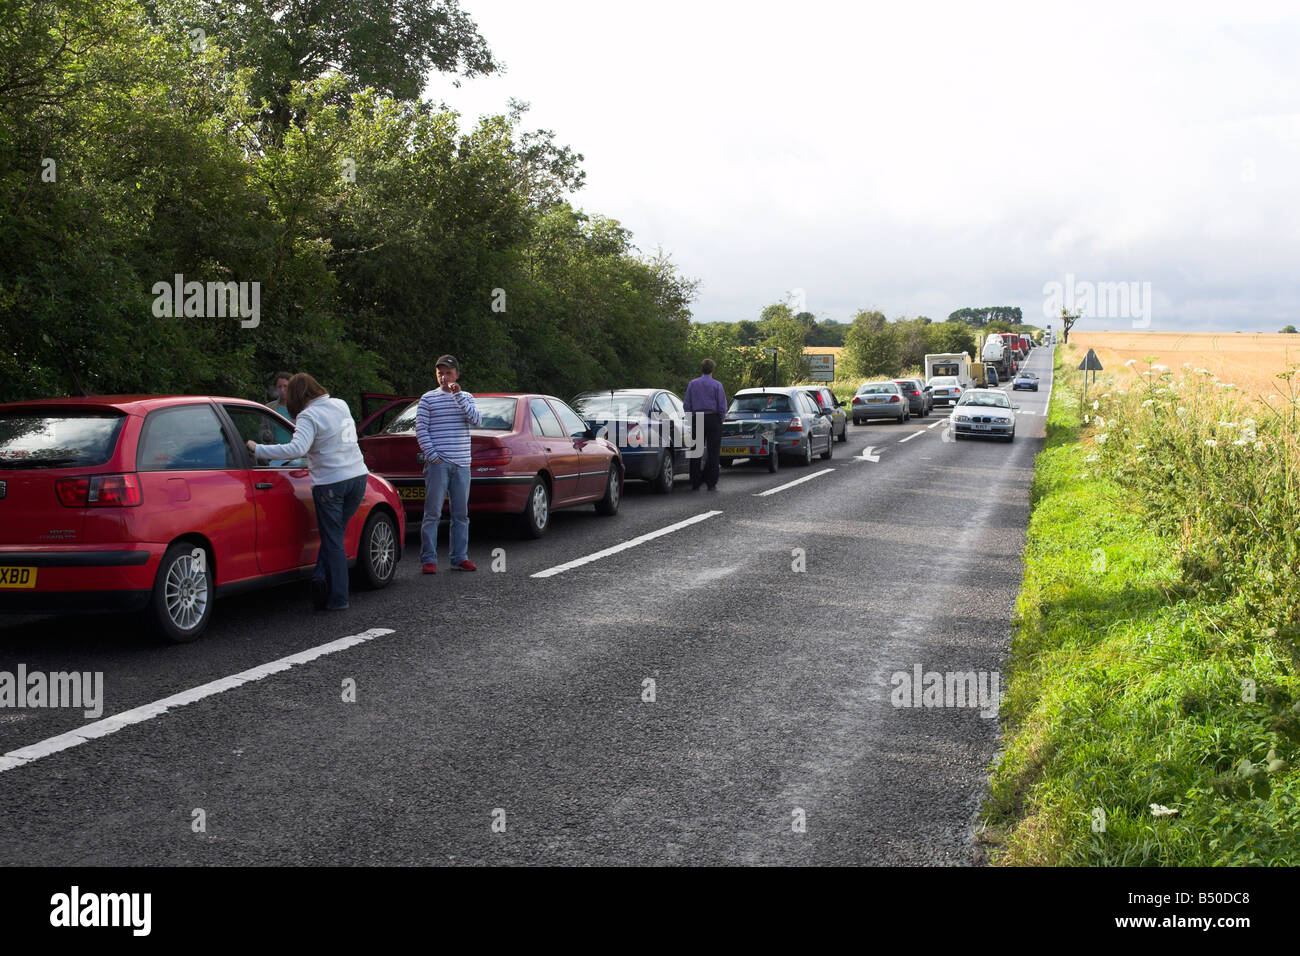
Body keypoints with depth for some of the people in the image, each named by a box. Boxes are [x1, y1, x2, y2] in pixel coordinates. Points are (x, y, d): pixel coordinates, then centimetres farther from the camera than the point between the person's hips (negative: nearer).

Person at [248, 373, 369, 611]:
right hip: (357, 477, 6)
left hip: (330, 483, -6)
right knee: (335, 536, 15)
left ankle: (338, 598, 4)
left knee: (332, 541, 2)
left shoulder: (309, 416, -14)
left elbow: (297, 448, -29)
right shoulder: (341, 405, 10)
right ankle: (323, 578, 4)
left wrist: (259, 450, -25)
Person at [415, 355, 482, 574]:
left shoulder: (466, 398, 13)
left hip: (462, 464, 4)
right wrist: (432, 455, -10)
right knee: (432, 513, -4)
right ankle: (428, 560, -1)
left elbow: (476, 420, -5)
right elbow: (421, 429, -1)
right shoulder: (428, 398, 3)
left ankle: (460, 557, 16)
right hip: (438, 464, -3)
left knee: (461, 514, 8)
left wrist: (458, 396, -12)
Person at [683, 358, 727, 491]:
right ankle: (711, 484, 0)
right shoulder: (717, 385, -3)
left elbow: (687, 405, 4)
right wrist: (720, 420, 10)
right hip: (713, 419, -2)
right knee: (713, 452, 1)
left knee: (696, 452, 5)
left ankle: (695, 484, 4)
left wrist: (691, 420, 12)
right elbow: (722, 407, -3)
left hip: (697, 420, 2)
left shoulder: (692, 384, 5)